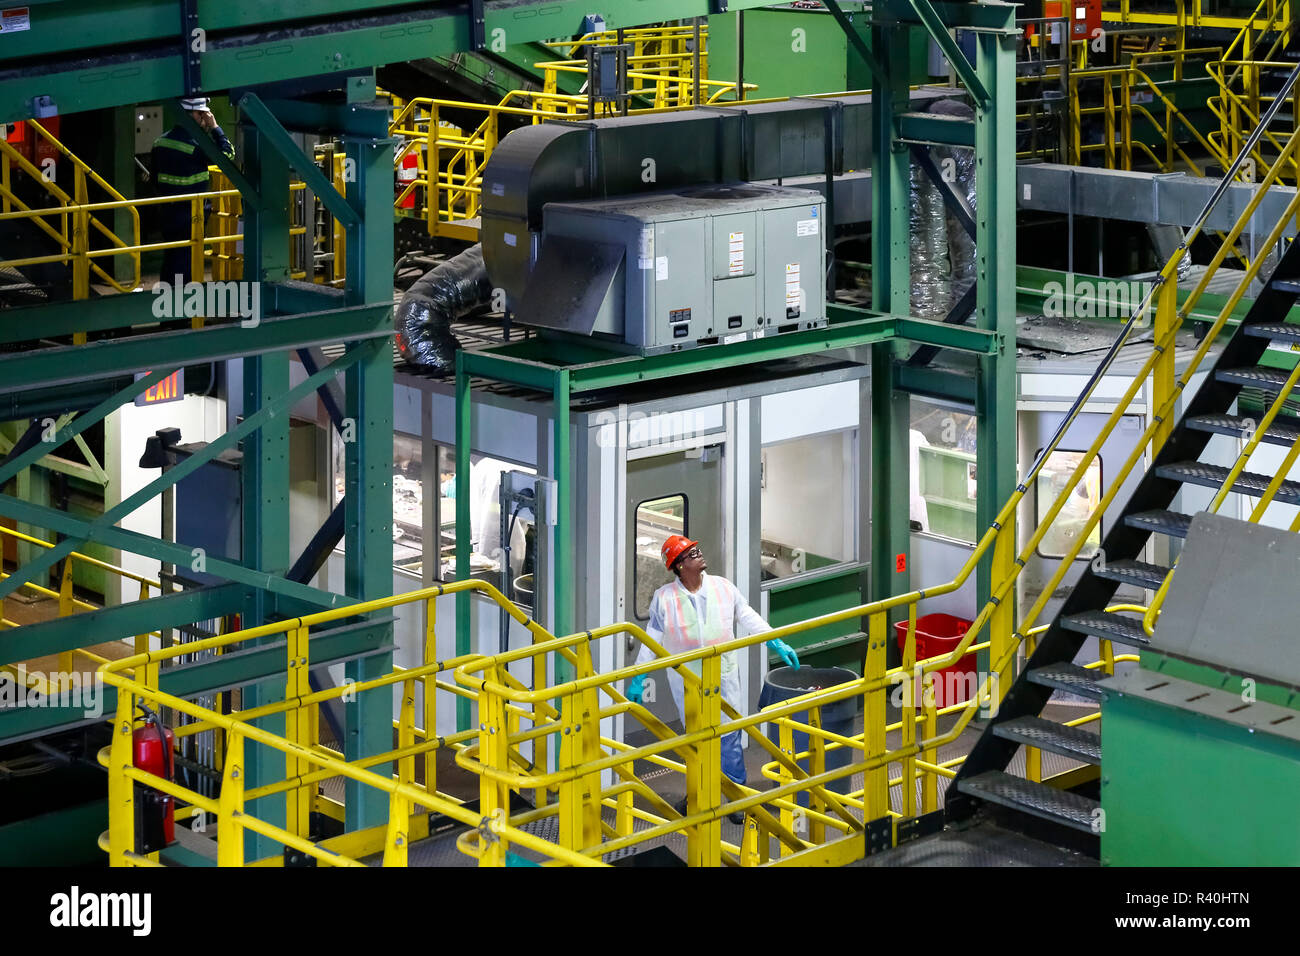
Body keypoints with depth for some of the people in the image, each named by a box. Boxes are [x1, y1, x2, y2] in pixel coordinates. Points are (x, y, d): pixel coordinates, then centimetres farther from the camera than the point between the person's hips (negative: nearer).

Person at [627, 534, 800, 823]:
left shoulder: (723, 587, 0)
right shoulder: (664, 598, -5)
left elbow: (748, 617, 8)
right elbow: (652, 638, 1)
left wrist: (778, 644, 3)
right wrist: (638, 678, 2)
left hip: (723, 676, 1)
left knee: (729, 736, 0)